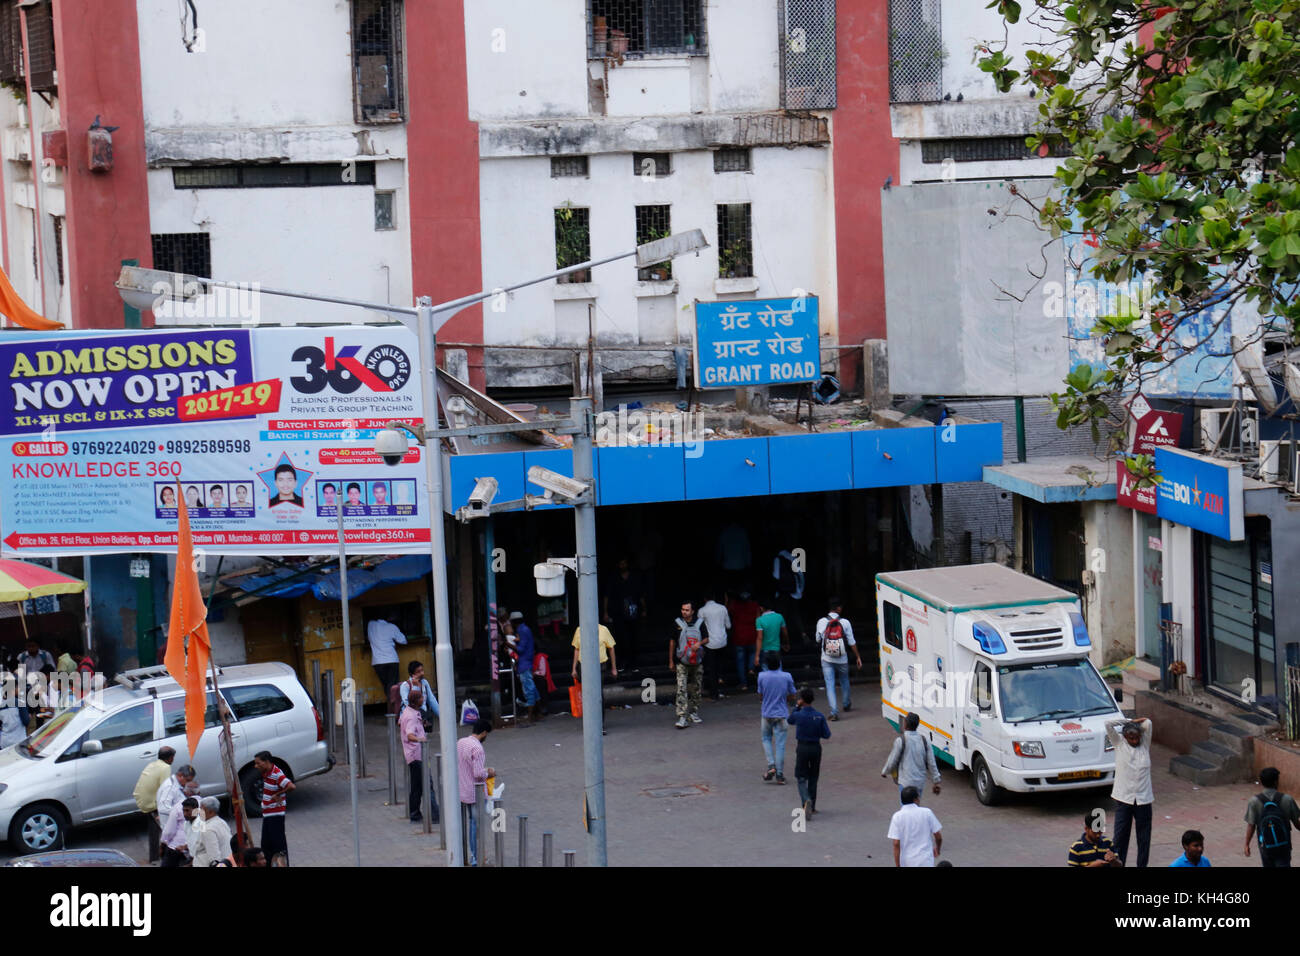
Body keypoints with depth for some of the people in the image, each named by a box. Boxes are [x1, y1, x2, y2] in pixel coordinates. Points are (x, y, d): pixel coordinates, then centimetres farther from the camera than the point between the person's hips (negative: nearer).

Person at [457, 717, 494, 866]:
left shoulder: (460, 743, 3)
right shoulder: (477, 748, -23)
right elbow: (478, 774, -27)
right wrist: (488, 773, -5)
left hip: (463, 791, 8)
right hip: (476, 793, -8)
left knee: (472, 822, 19)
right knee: (477, 824, 2)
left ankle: (473, 855, 25)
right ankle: (476, 859, 7)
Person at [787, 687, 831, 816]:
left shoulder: (798, 715, -13)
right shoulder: (819, 716, -8)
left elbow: (789, 720, 10)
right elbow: (827, 735, -5)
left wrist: (797, 707, 11)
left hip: (802, 748, -2)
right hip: (816, 748, 2)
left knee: (801, 778, 3)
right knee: (813, 778, 16)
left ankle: (806, 800, -24)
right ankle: (812, 807, 24)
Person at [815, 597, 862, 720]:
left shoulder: (821, 622, -7)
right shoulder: (845, 622, -9)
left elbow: (818, 640, 8)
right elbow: (852, 642, -6)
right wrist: (858, 657, 3)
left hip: (827, 659, -1)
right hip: (842, 659, 1)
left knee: (830, 684, 0)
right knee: (844, 681, 24)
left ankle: (834, 711, -13)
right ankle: (847, 704, 42)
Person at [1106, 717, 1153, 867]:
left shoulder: (1145, 743, 7)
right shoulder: (1119, 743, 4)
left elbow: (1147, 723, -4)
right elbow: (1108, 724, -4)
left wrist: (1133, 723, 9)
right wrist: (1127, 723, 3)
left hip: (1143, 798, 1)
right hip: (1123, 798, -1)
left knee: (1144, 837, 6)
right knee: (1120, 835, 0)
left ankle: (1142, 865, 16)